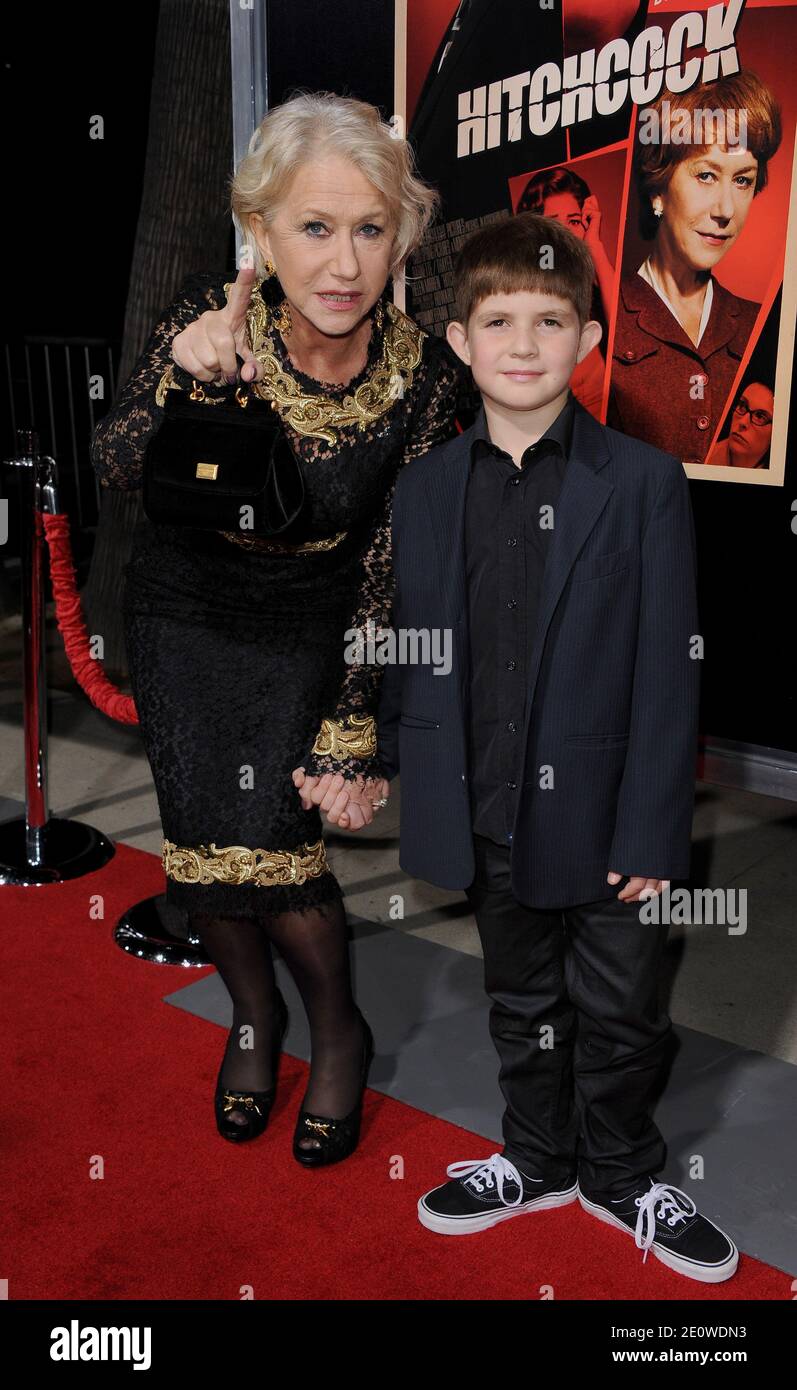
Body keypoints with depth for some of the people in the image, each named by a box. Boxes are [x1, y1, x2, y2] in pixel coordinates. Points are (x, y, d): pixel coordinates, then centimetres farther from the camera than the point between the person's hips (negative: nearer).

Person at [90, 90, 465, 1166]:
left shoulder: (423, 374, -20)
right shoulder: (212, 314, -20)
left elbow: (388, 572, -13)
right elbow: (114, 469, -22)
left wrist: (349, 732, -14)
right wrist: (188, 378, -42)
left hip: (314, 625, -1)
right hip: (185, 609, 1)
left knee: (266, 838, -11)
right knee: (200, 844, -2)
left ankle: (339, 1029, 18)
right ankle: (254, 1010, 29)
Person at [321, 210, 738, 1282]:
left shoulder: (645, 483, -8)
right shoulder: (424, 488, 2)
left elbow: (668, 671, -9)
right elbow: (410, 656, 7)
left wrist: (651, 833, -12)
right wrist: (403, 784, 4)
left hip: (603, 816, -2)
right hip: (486, 816, 3)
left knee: (618, 1013, 13)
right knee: (522, 1005, 20)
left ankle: (621, 1176, 39)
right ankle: (540, 1160, 44)